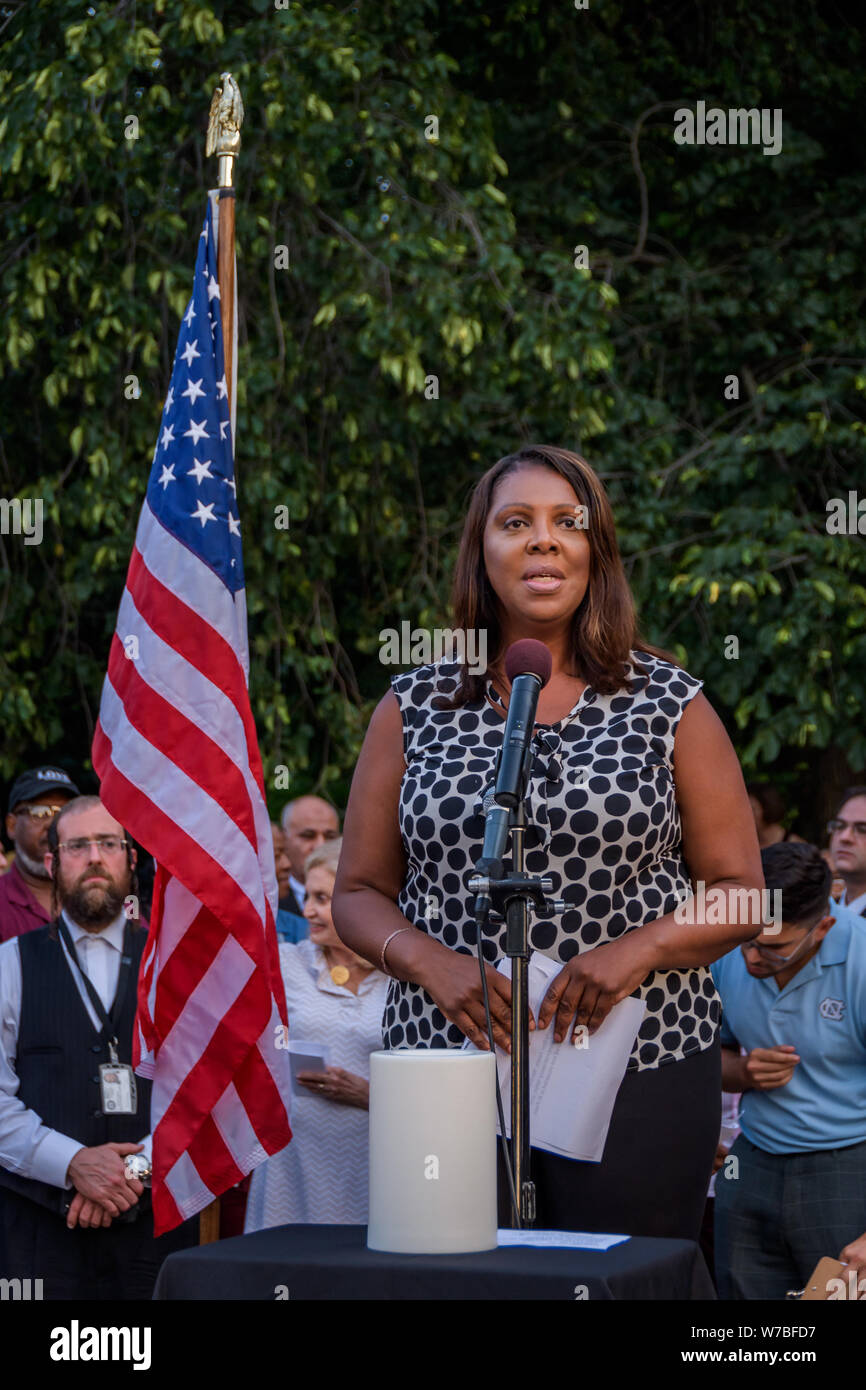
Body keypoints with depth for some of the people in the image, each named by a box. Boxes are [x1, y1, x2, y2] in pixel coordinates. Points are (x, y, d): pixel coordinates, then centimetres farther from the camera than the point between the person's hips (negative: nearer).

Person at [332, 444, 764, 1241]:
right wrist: (431, 961, -10)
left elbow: (741, 891, 5)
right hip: (443, 1058, 1)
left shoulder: (670, 705, 6)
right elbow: (359, 895, 10)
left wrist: (640, 948, -13)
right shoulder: (413, 707, 9)